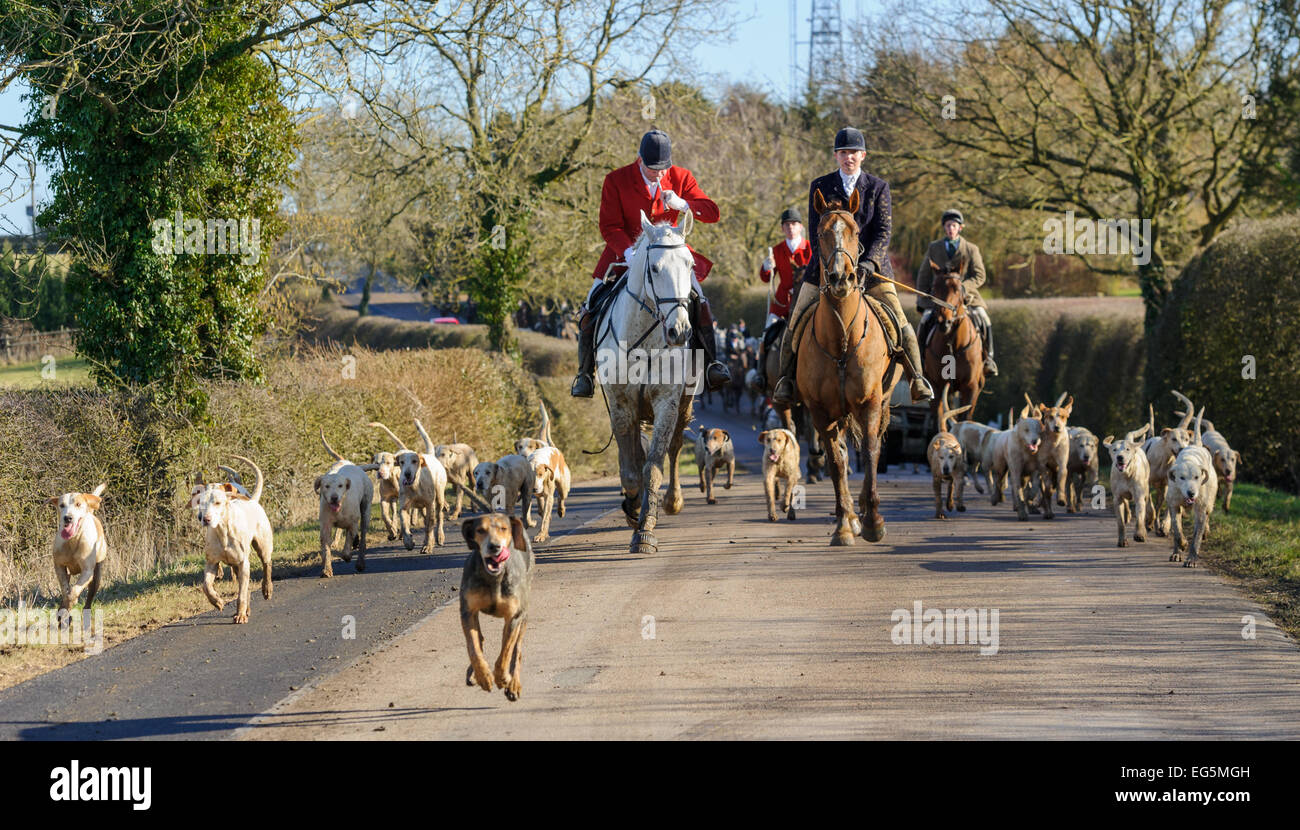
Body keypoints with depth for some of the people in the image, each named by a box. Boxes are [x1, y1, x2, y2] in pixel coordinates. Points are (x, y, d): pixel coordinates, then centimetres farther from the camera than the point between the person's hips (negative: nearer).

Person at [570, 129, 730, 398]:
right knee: (591, 309, -11)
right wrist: (629, 252, -28)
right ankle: (585, 373, 1)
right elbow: (609, 226, -10)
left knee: (698, 302, -17)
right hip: (625, 252, -1)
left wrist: (682, 204, -26)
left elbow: (712, 213, -7)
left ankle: (710, 363, -7)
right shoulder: (616, 181, -9)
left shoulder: (681, 178, -4)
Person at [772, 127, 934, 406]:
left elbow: (884, 231, -5)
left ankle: (917, 379, 2)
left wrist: (868, 263, -20)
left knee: (899, 324, -8)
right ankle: (786, 379, 12)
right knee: (796, 324, -3)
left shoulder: (878, 188, 3)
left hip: (870, 266, -1)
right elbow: (816, 231, -1)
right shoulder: (820, 187, 4)